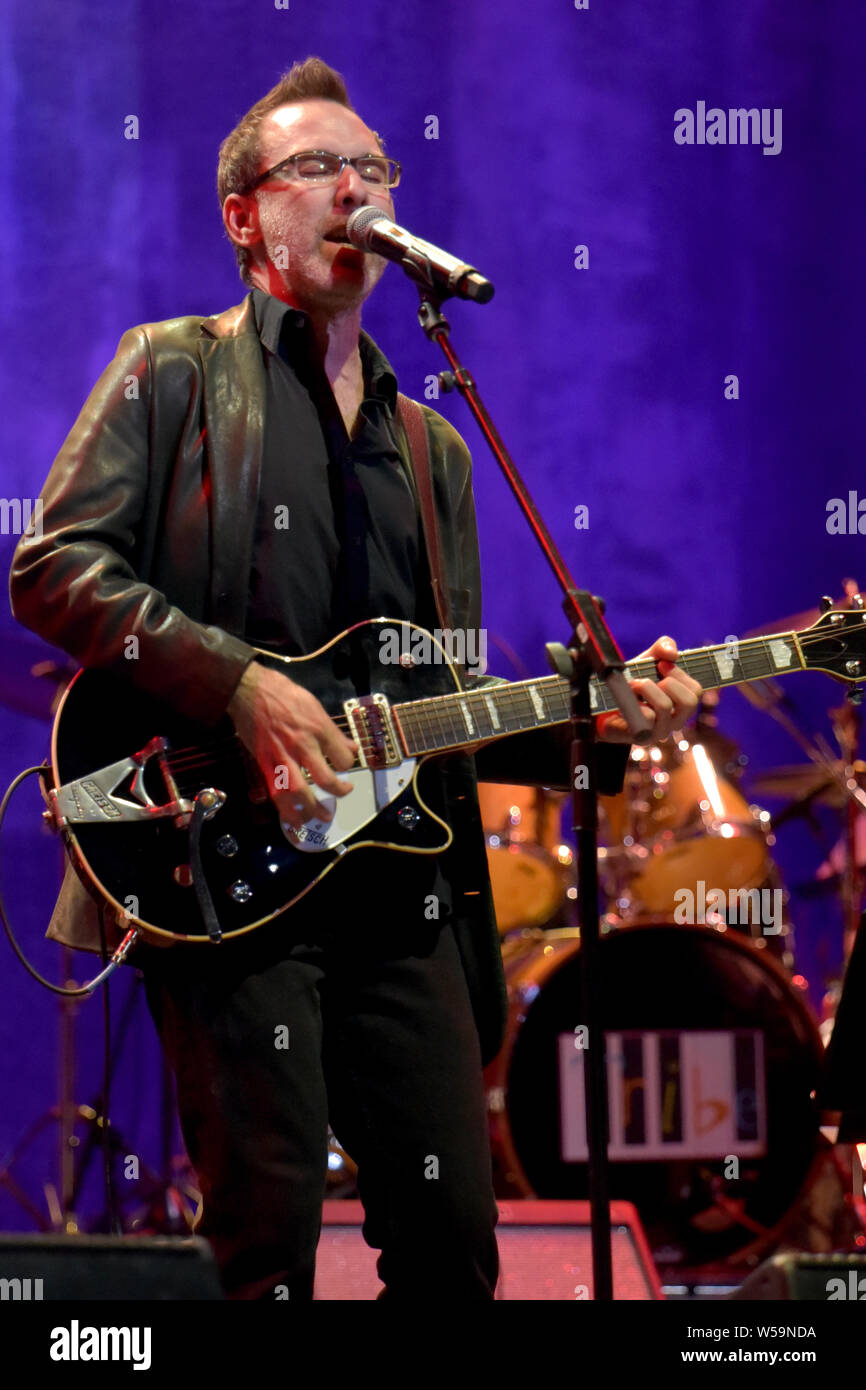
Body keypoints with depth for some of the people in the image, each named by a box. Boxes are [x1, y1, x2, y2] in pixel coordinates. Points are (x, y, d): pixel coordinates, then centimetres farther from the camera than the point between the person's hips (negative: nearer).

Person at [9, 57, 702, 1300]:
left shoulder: (431, 447, 22)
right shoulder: (174, 373, 6)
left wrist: (594, 723, 2)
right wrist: (237, 682, -18)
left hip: (400, 890, 6)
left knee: (453, 1228, 4)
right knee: (269, 1237, -9)